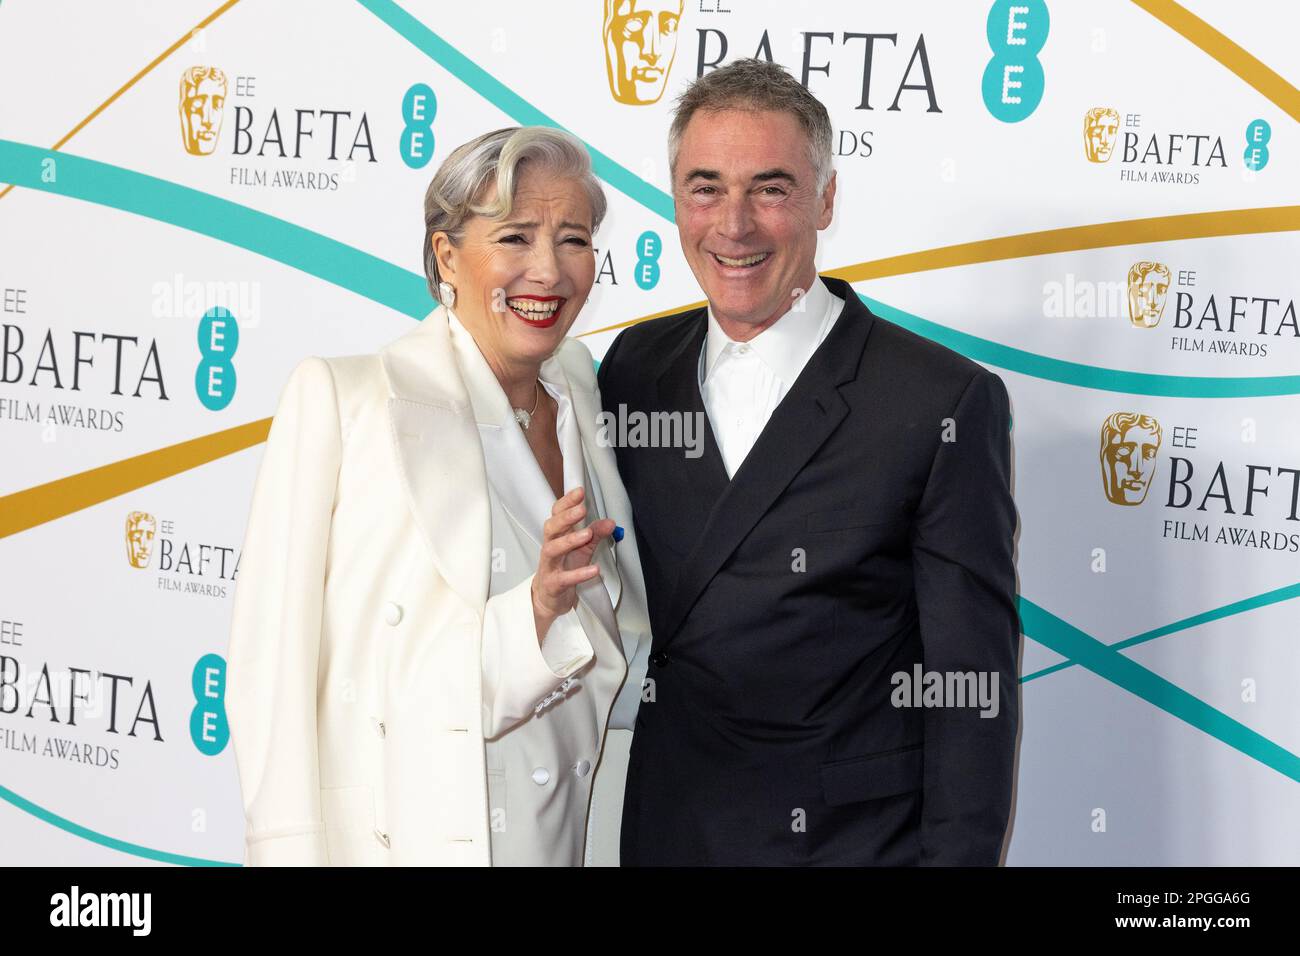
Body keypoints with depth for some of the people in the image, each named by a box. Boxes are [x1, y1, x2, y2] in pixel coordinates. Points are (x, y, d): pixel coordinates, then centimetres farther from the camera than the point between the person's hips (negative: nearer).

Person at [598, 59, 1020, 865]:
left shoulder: (946, 403, -13)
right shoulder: (634, 368, 3)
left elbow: (970, 685, -12)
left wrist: (960, 853, -15)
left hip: (855, 839, -4)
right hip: (662, 834, 5)